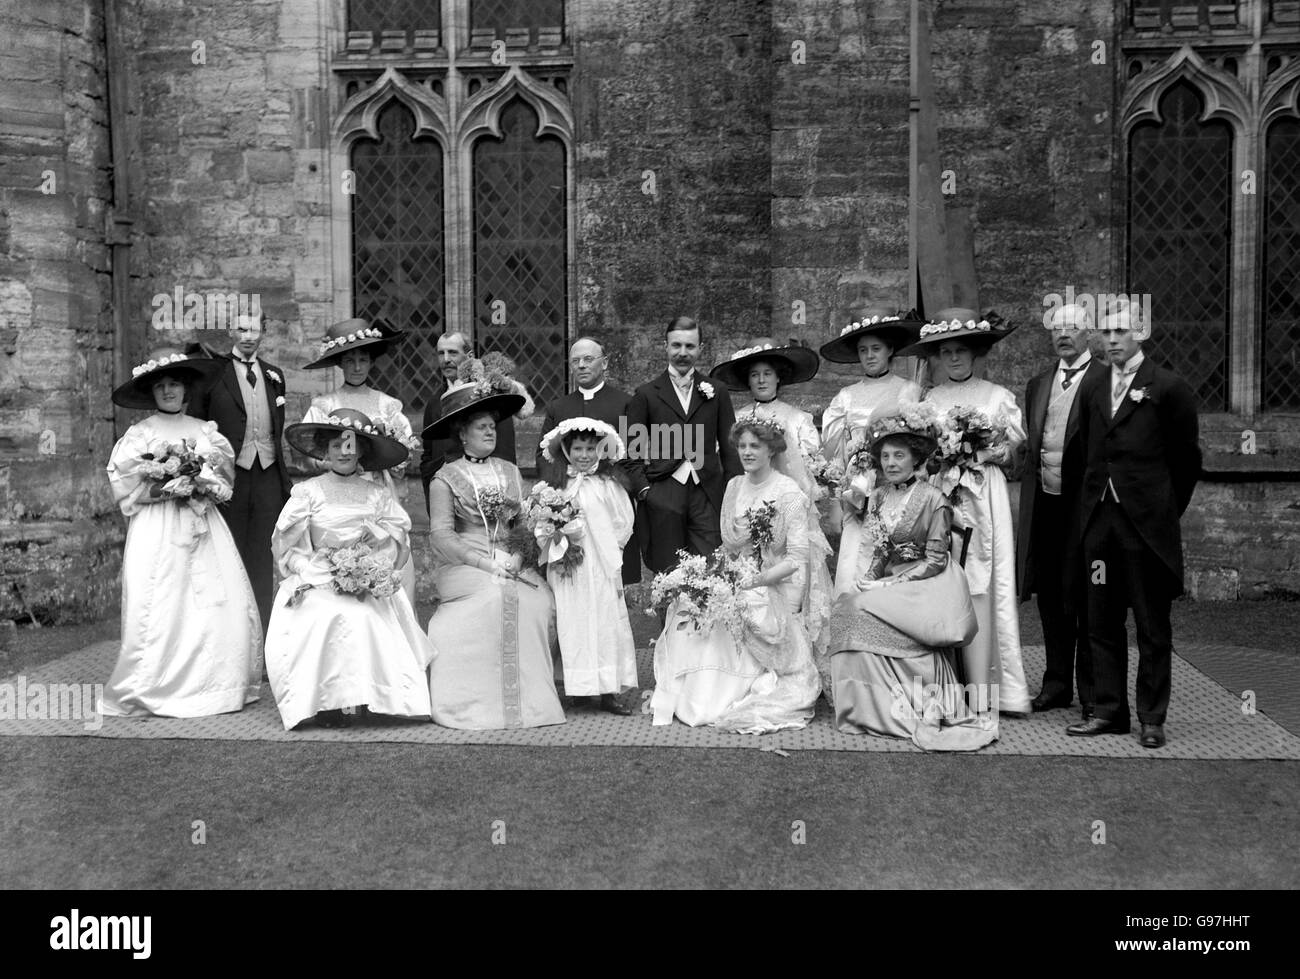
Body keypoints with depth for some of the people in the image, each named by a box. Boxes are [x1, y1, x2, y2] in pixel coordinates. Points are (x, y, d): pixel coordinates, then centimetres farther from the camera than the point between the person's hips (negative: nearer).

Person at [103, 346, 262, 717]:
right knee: (162, 606, -8)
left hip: (204, 526, 2)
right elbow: (123, 484, 0)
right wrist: (163, 487, -12)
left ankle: (217, 684, 5)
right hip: (157, 530, -2)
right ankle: (159, 688, 2)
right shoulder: (139, 433, 4)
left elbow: (225, 478, 9)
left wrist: (200, 483, -9)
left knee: (224, 602, -5)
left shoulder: (204, 430, 11)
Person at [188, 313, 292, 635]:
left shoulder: (274, 375, 13)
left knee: (262, 558, 8)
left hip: (268, 474, 4)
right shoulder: (213, 373, -2)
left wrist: (284, 478, 12)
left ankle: (262, 631, 15)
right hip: (231, 474, -4)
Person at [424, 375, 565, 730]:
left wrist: (517, 559, -10)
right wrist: (486, 564, -17)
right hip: (463, 565, -4)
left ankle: (532, 696, -8)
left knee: (540, 600, -21)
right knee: (498, 597, -30)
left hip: (511, 564, 4)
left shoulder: (510, 472, 15)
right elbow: (441, 535, -8)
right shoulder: (446, 479, 1)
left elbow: (524, 524, 10)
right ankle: (484, 702, -18)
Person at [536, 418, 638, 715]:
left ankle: (611, 691, 7)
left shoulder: (608, 484, 0)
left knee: (606, 621, 0)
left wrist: (607, 550, -4)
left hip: (600, 568, -2)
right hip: (565, 568, 2)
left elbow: (623, 523, 0)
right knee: (570, 625, 4)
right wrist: (556, 551, -7)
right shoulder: (556, 486, 7)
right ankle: (577, 686, 12)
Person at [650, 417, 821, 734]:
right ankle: (690, 695, -11)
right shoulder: (734, 486, 9)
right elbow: (727, 547, 12)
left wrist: (756, 581, -23)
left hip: (776, 587, -5)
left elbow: (797, 558, -14)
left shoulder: (789, 493, -10)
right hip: (737, 581, 5)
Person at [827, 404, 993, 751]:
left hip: (922, 588, -6)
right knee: (848, 606, -19)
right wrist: (867, 581, -7)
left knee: (861, 612, -24)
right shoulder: (879, 495, 11)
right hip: (884, 586, 6)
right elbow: (868, 547, 11)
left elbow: (934, 562, -10)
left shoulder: (933, 500, -8)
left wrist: (889, 586, -15)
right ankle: (870, 710, -10)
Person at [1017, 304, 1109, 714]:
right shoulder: (1037, 384, 16)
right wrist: (1028, 502, 14)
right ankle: (1057, 684, 23)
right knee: (1050, 596, 11)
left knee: (1084, 599, 1)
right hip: (1044, 502, 6)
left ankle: (1092, 691, 13)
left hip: (1084, 503, -6)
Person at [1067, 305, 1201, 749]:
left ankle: (1152, 719, 13)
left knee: (1152, 626, 4)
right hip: (1099, 521, 5)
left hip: (1147, 525, -5)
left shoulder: (1169, 388, -2)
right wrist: (1092, 507, 11)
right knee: (1102, 622, 8)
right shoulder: (1092, 391, 13)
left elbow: (1186, 458, 1)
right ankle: (1109, 711, 18)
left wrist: (1165, 511, 5)